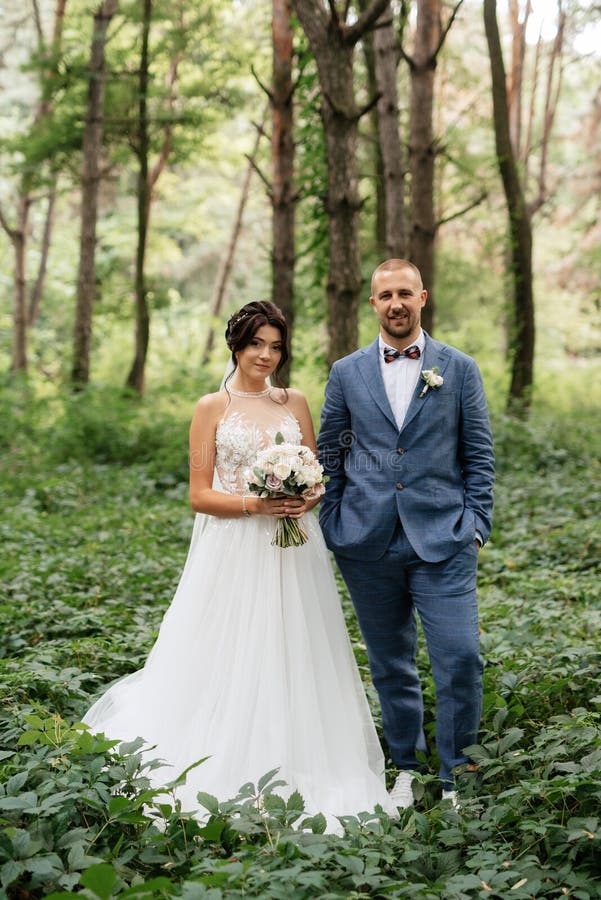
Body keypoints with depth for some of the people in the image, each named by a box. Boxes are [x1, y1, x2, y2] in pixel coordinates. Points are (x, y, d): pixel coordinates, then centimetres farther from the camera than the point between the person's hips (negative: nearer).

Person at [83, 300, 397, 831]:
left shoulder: (295, 403, 10)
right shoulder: (213, 407, 1)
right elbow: (200, 495, -2)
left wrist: (307, 499, -8)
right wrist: (255, 504, -17)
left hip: (292, 553, 3)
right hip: (235, 553, -3)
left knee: (292, 660, 5)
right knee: (231, 661, -1)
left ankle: (294, 776, 18)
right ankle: (232, 775, 14)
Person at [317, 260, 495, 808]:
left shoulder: (459, 369, 5)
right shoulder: (346, 373, 8)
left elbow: (479, 456, 6)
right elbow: (330, 456, 12)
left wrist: (477, 526, -2)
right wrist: (331, 529, 6)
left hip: (441, 540, -1)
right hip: (368, 543, 2)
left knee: (461, 659, -8)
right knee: (391, 665, 11)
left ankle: (455, 778, 9)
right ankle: (405, 768, 27)